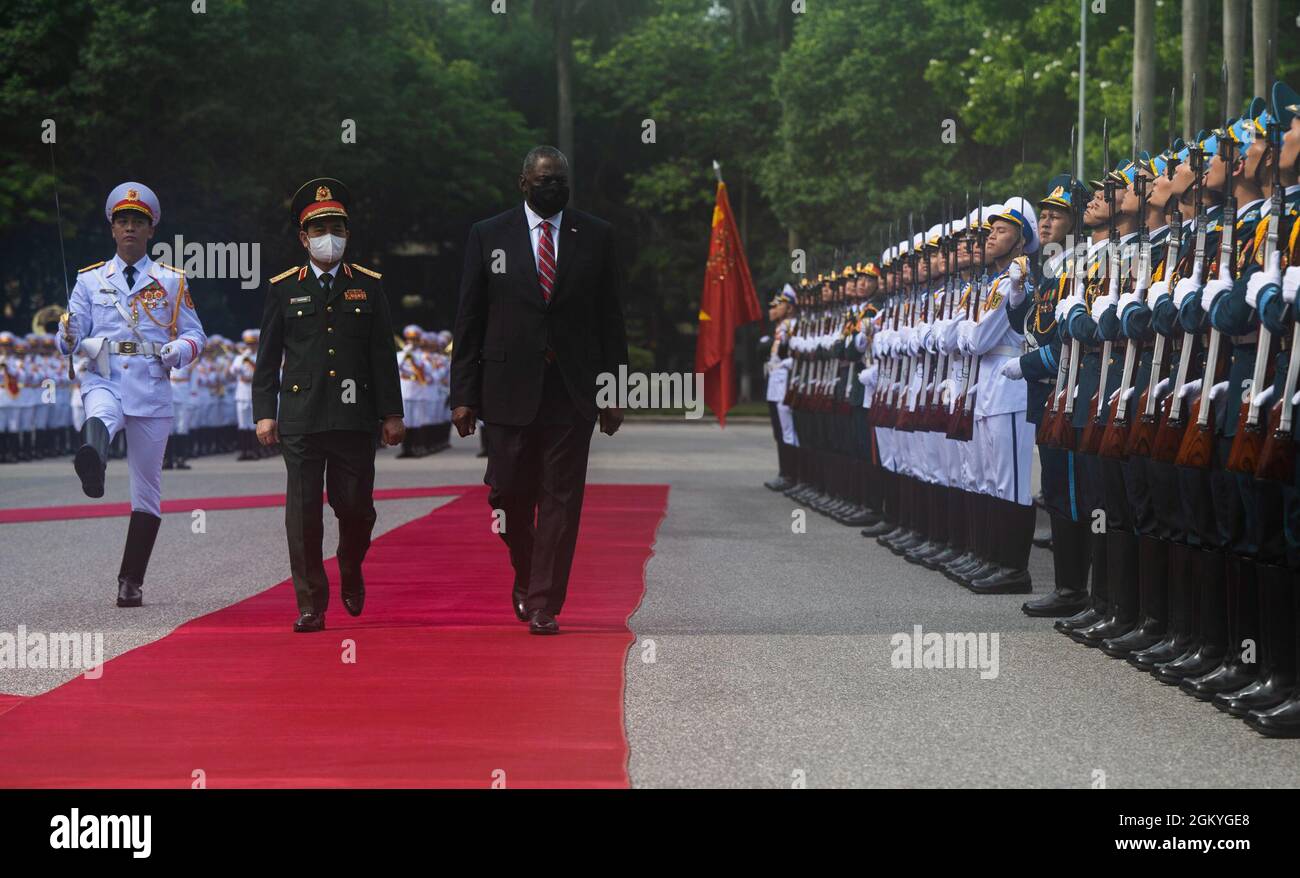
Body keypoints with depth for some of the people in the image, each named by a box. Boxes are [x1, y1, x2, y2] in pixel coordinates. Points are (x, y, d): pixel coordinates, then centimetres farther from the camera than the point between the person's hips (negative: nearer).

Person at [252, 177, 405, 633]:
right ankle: (310, 604, 4)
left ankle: (351, 569, 33)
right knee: (303, 513, -3)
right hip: (300, 419, -1)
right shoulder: (283, 288, 7)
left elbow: (383, 355, 9)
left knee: (356, 506, 2)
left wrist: (391, 413, 5)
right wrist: (264, 413, 1)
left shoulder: (369, 286, 9)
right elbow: (267, 357, 8)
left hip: (353, 419, 1)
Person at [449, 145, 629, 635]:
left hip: (572, 391, 0)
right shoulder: (488, 236, 5)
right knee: (510, 493, 2)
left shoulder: (596, 237, 7)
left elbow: (610, 318, 8)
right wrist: (463, 394, -1)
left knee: (561, 500, -2)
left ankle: (544, 606, 3)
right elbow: (469, 320, 4)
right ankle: (526, 576, 29)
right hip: (509, 387, 0)